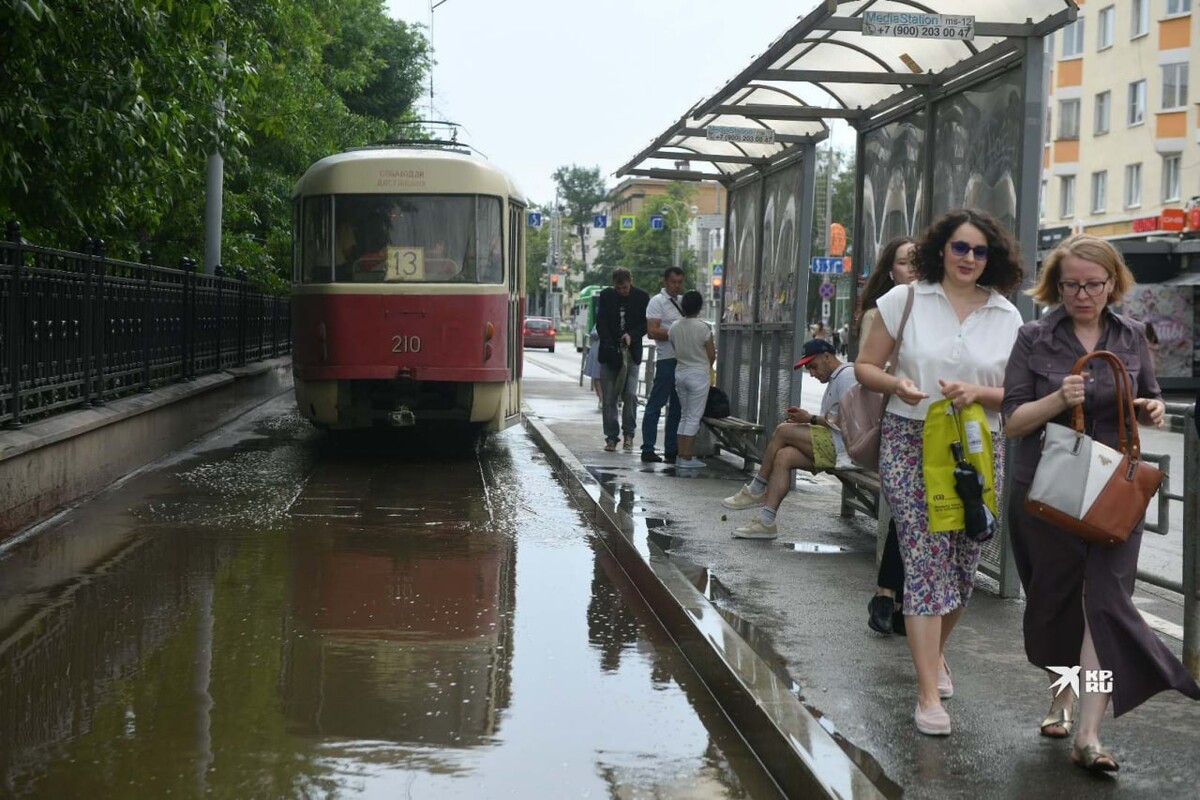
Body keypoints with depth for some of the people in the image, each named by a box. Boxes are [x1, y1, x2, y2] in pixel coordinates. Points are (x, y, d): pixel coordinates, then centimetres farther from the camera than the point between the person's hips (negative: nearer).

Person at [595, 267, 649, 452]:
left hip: (631, 353, -1)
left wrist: (632, 335, -16)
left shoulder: (641, 297, 0)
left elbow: (646, 324, 3)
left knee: (630, 394, -8)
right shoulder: (605, 296, 1)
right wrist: (611, 349, -16)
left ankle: (629, 433, 7)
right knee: (609, 397, -1)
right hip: (609, 353, 1)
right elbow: (601, 324, -3)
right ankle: (611, 437, 5)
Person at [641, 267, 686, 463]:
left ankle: (672, 450, 17)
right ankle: (648, 449, -2)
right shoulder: (657, 302, -5)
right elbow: (652, 331, -14)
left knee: (677, 407, 11)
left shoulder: (682, 302, 19)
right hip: (667, 359, -8)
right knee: (656, 404, -5)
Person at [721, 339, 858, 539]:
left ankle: (757, 490, -1)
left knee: (783, 430, -15)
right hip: (830, 447, 10)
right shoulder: (834, 379, 26)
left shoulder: (847, 376, -7)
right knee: (783, 456, -8)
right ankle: (766, 521, -15)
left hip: (842, 448, -10)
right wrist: (805, 420, 5)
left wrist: (811, 419, -10)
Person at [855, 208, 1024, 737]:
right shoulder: (905, 301, 1)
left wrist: (977, 393, -14)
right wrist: (896, 384, -16)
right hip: (910, 444, -3)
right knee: (926, 560, -10)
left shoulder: (1007, 318, 6)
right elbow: (865, 366, 4)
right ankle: (929, 693, -7)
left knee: (962, 566, 9)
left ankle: (934, 650, 38)